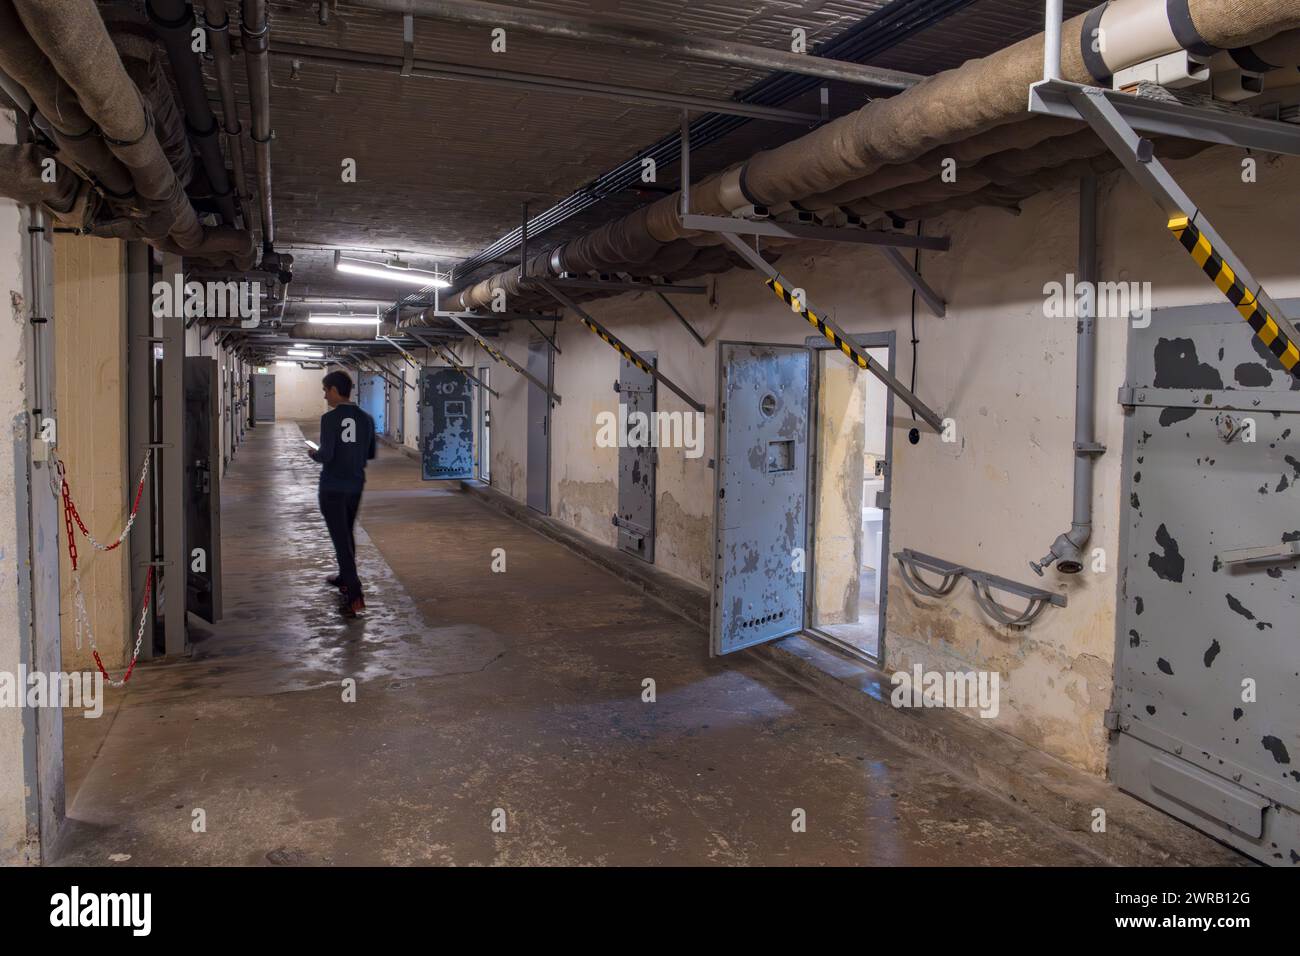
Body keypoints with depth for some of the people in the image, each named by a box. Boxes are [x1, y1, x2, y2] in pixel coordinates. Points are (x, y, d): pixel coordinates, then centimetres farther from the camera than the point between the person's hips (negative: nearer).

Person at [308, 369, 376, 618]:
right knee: (347, 534, 24)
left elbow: (326, 455, -20)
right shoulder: (366, 419, 2)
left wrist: (314, 454, 1)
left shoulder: (330, 418, -15)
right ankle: (345, 578, 41)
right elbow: (370, 453, 9)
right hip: (355, 486, 6)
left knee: (341, 539, -3)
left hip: (332, 488, -6)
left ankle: (354, 595, -9)